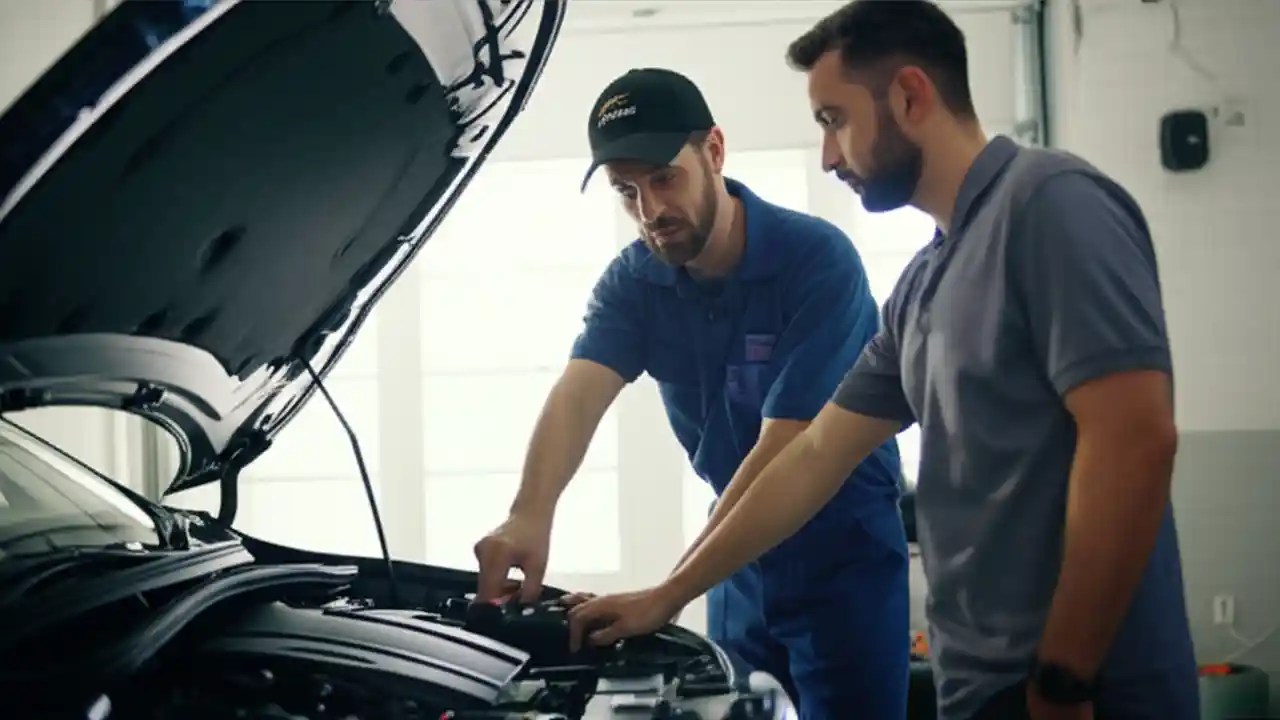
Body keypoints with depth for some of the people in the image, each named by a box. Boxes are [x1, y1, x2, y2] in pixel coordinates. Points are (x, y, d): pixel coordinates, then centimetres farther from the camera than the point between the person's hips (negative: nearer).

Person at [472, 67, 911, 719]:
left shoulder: (817, 260, -22)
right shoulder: (634, 282, -4)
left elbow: (783, 449, -25)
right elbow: (578, 392, -21)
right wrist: (530, 514, -42)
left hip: (844, 560, -5)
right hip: (744, 558, 5)